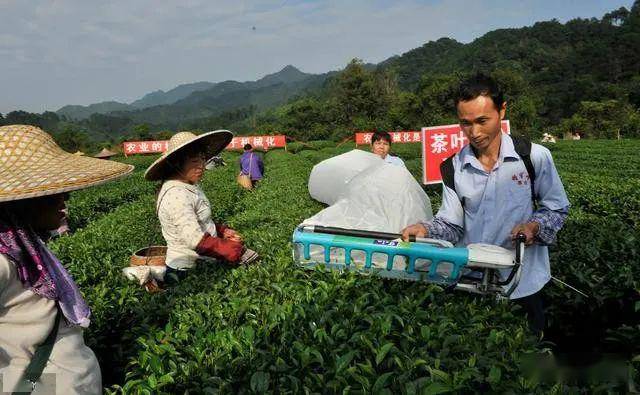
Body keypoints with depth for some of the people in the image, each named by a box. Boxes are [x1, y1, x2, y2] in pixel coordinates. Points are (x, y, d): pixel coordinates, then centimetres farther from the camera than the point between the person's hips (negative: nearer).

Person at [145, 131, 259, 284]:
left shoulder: (188, 187, 8)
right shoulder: (176, 194, -22)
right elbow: (195, 240, -27)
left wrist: (222, 230, 4)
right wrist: (230, 248, -18)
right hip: (189, 270, -9)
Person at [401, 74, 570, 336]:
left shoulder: (535, 156, -7)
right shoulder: (454, 167, 0)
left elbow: (557, 209, 2)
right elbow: (451, 224, -1)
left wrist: (534, 226, -18)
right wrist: (426, 231, -22)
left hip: (524, 284, -1)